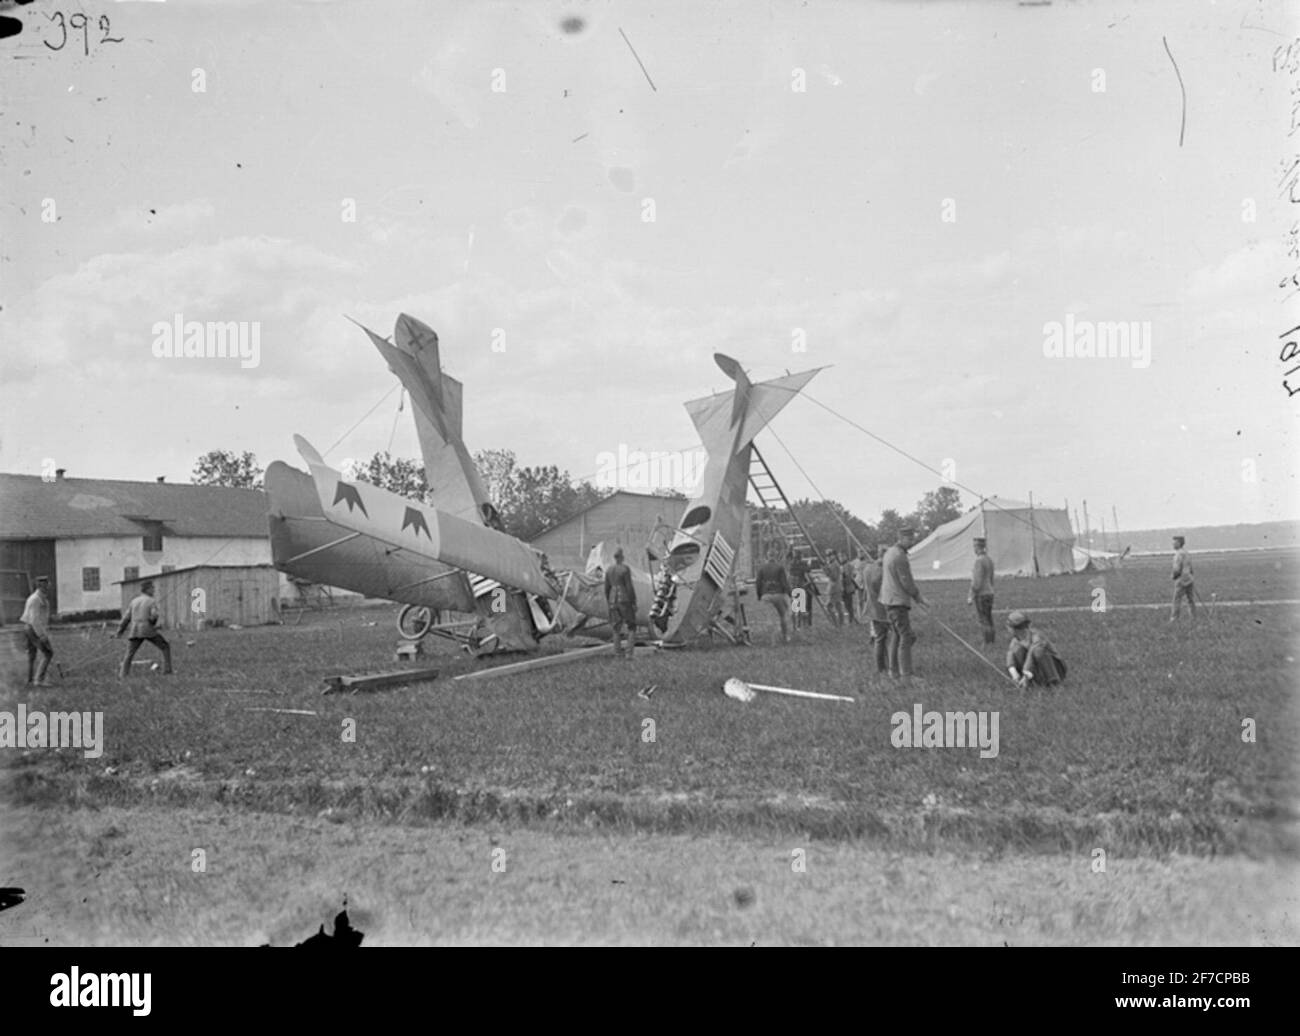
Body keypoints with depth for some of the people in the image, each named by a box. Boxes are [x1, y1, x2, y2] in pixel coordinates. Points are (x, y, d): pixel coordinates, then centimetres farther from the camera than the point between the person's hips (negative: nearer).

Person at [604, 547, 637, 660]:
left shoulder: (609, 569, 4)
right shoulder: (625, 569, -13)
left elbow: (607, 588, 8)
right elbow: (630, 587, -14)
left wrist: (608, 603, 18)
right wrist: (634, 603, -7)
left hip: (613, 600, 5)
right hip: (625, 600, -5)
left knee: (617, 629, 13)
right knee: (631, 628, 5)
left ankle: (618, 654, 10)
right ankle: (629, 653, -7)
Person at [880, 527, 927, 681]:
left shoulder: (890, 552, 13)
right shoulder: (900, 557, -19)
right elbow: (907, 582, -17)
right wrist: (919, 598, -4)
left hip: (888, 599, 10)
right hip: (898, 602, -10)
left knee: (896, 636, 14)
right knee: (906, 637, -8)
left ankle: (894, 671, 17)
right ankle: (906, 675, -8)